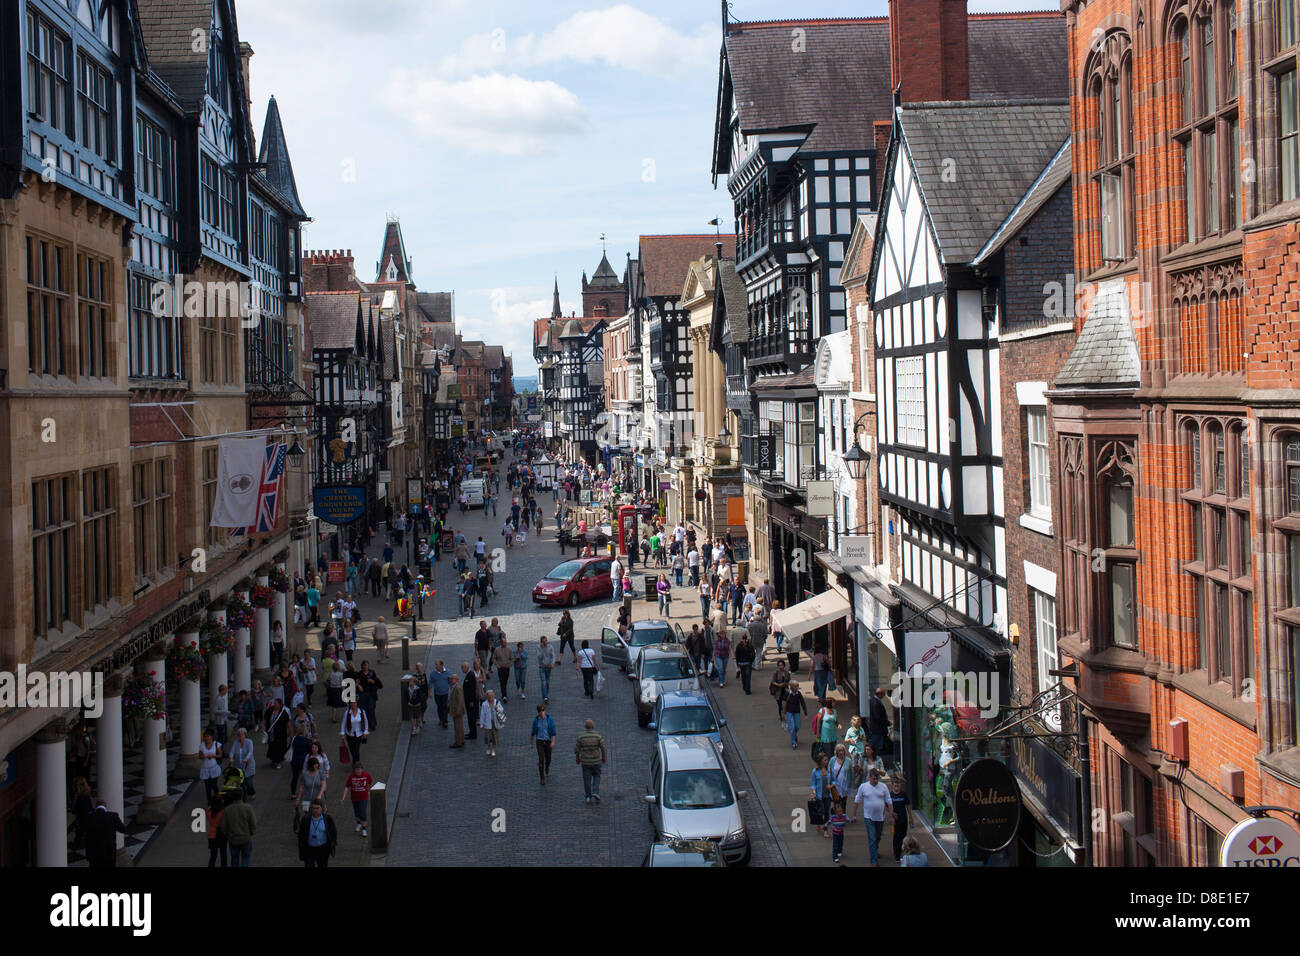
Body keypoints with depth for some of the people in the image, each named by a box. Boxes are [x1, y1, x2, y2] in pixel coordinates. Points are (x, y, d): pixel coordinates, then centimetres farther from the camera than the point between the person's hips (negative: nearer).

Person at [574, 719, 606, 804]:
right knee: (596, 777, 18)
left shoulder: (581, 736, -9)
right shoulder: (598, 736, -12)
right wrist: (604, 757, 7)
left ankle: (588, 797, 13)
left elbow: (576, 748, -4)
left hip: (585, 761, 1)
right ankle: (595, 792, -1)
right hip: (596, 761, -1)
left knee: (587, 779, 12)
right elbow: (603, 748, -10)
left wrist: (577, 757, 12)